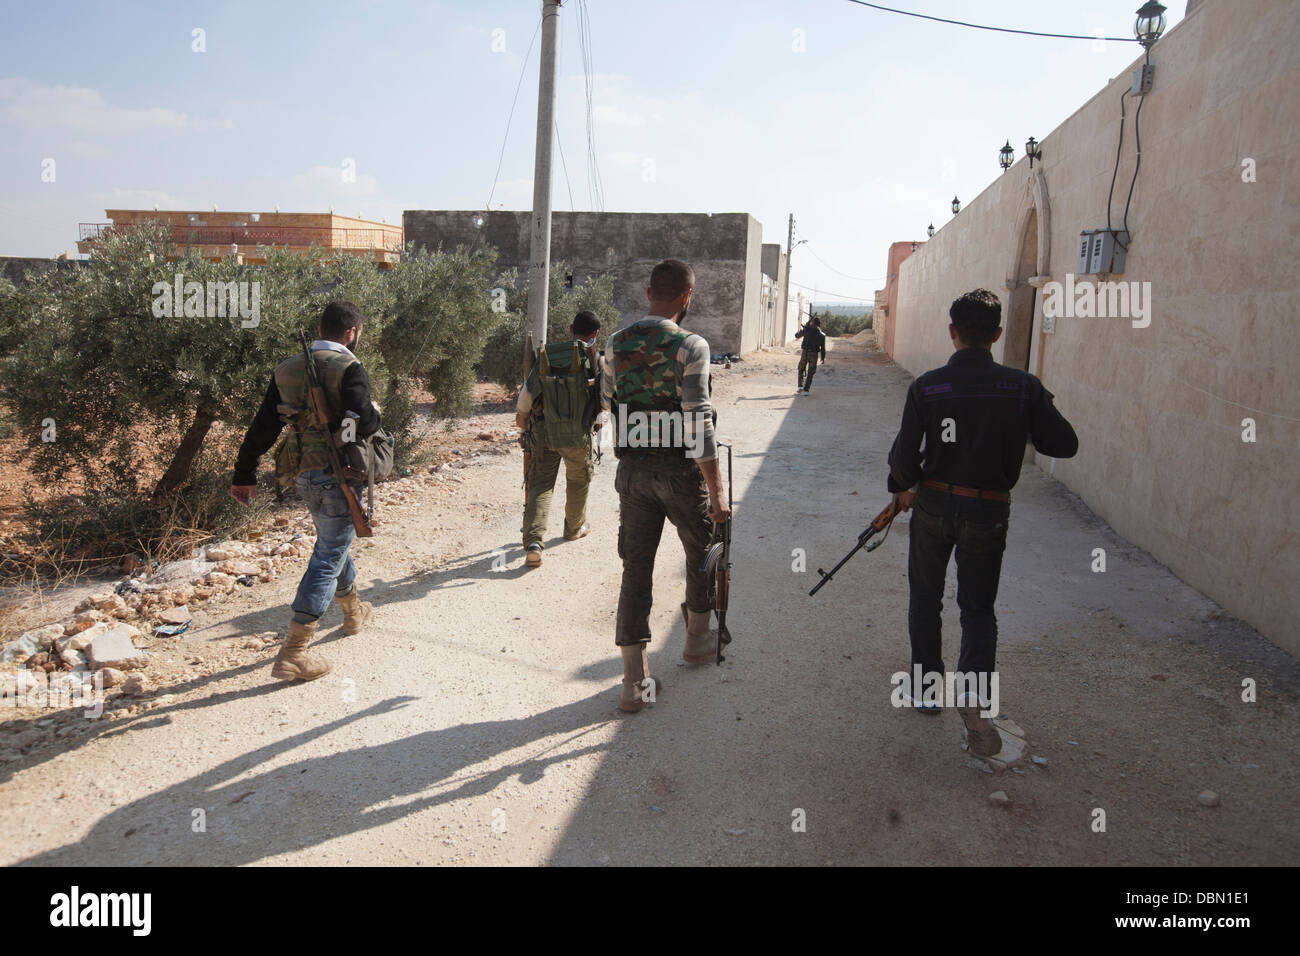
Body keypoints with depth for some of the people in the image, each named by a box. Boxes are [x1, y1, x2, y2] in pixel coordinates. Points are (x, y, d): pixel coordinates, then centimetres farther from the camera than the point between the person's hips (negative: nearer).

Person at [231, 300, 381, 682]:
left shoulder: (287, 369, 8)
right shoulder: (348, 368, -12)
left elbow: (263, 425, 10)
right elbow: (362, 422, -25)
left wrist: (244, 473, 15)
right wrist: (375, 413, -1)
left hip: (303, 475, 8)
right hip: (338, 473, -7)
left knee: (333, 542, 27)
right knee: (328, 556, -2)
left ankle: (353, 610, 47)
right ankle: (293, 655, -5)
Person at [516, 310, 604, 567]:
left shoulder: (546, 355, 4)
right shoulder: (593, 358, -6)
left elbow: (528, 390, 8)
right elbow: (606, 395, -3)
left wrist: (522, 417, 24)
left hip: (543, 432, 2)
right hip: (577, 435, -2)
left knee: (540, 485, 3)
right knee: (578, 481, 21)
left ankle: (533, 543, -10)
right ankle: (575, 527, 40)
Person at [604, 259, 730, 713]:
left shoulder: (616, 342, 4)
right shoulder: (690, 346, -14)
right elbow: (697, 424, -19)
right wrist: (717, 489, -15)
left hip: (631, 468, 5)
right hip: (680, 470, -4)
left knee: (636, 569, 7)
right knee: (701, 553, 21)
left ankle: (635, 681, 8)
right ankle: (697, 639, 39)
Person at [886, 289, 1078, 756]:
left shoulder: (927, 386, -11)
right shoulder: (1023, 386, -10)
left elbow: (904, 454, -9)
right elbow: (1065, 445, -5)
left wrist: (904, 488, 11)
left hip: (933, 505, 0)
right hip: (987, 511, 0)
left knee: (925, 599, 19)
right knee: (978, 607, 11)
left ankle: (926, 687, 28)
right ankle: (974, 691, -12)